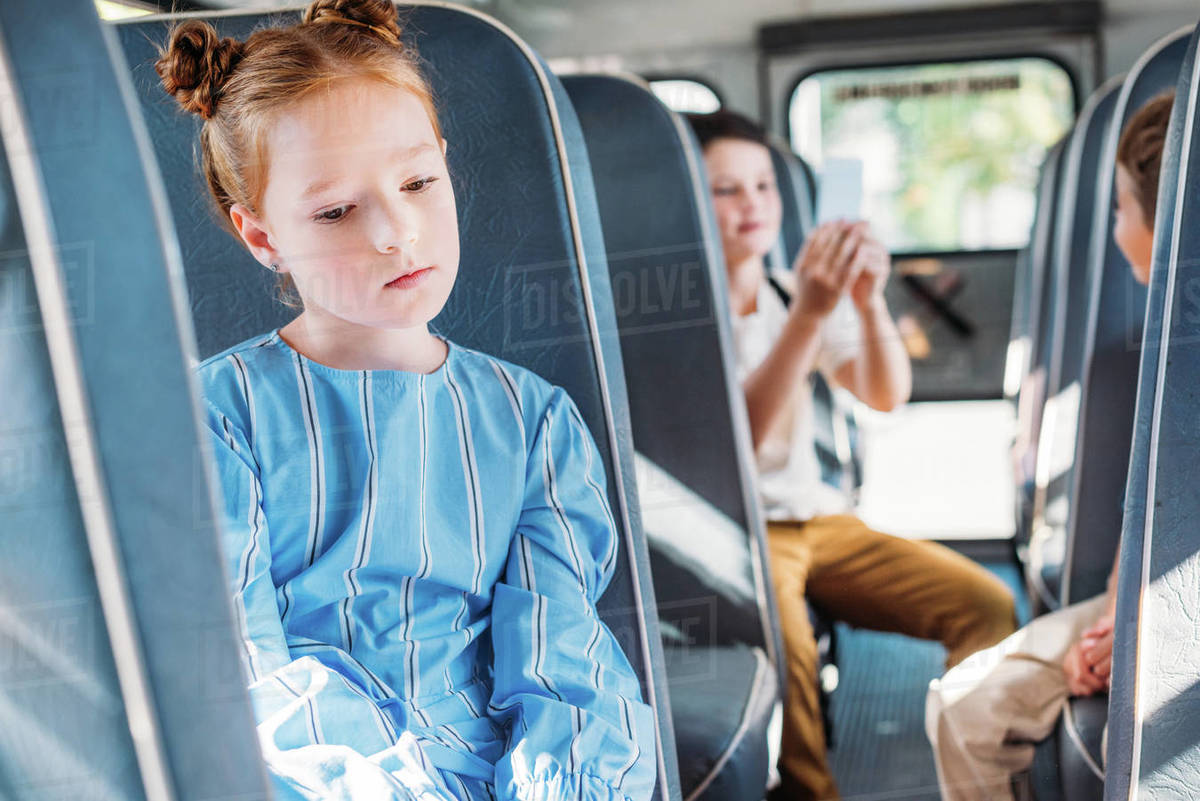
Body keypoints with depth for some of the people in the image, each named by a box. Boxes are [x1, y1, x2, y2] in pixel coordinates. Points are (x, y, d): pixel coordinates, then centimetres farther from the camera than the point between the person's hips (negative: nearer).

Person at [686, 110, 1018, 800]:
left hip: (818, 517, 6)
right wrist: (808, 313, -29)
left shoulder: (799, 291, 10)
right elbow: (738, 438, -22)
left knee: (989, 603, -13)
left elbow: (887, 395, 0)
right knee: (784, 643, -37)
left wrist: (869, 302, -18)